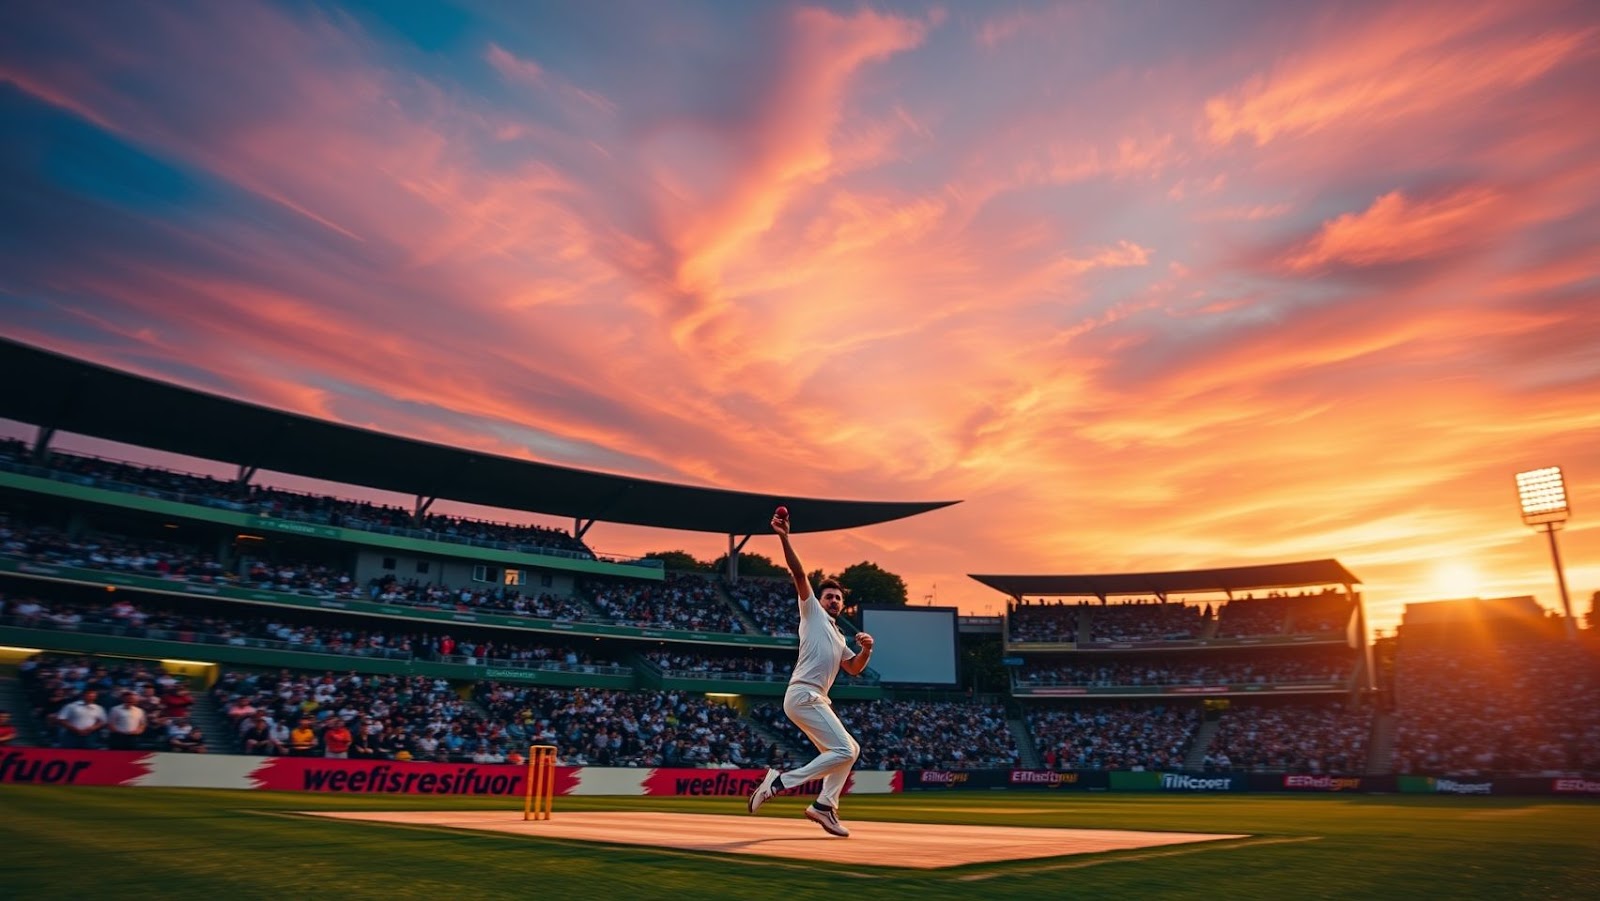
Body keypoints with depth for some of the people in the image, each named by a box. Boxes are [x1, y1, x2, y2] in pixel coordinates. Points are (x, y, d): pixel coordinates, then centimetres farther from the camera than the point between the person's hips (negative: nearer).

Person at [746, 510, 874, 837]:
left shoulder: (838, 637, 28)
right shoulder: (812, 611, 6)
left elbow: (854, 668, 22)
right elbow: (799, 574, -7)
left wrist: (867, 649, 2)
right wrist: (784, 539, -19)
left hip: (817, 700, 9)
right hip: (803, 696, -9)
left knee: (850, 750, 13)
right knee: (844, 751, -14)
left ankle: (824, 806, 15)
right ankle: (781, 781, -12)